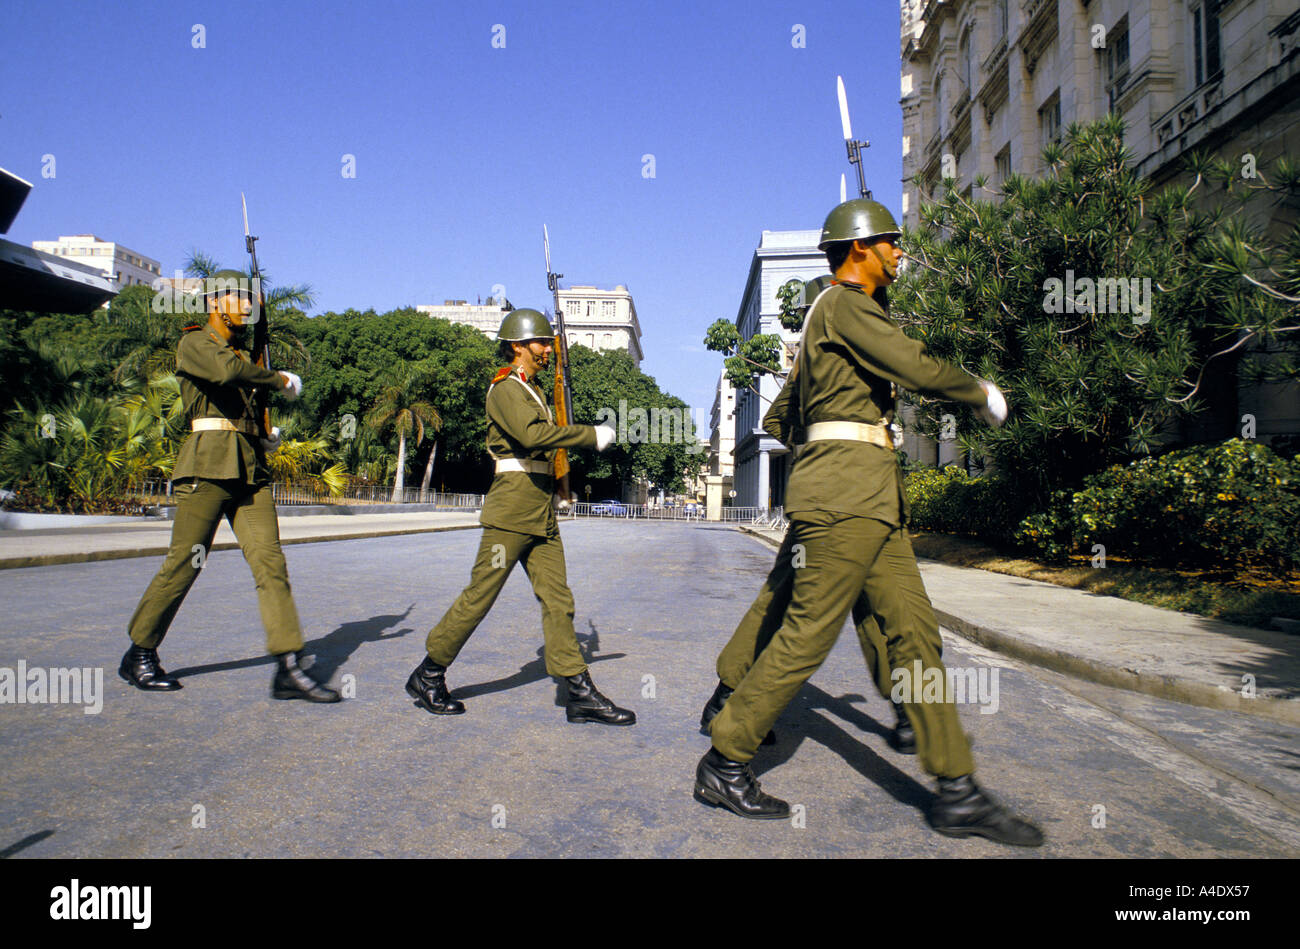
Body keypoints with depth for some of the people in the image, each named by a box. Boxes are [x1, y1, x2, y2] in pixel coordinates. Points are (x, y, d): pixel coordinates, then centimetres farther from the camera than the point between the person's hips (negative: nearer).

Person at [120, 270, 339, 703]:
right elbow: (227, 371, -21)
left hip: (251, 470, 6)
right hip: (209, 466, -6)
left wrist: (267, 435, 14)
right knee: (183, 564, -2)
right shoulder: (195, 343, 1)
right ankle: (139, 656, 18)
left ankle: (289, 668, -9)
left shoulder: (242, 351, 24)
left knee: (270, 562, -5)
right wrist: (281, 380, -8)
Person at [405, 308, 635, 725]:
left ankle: (580, 693, 3)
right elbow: (530, 434, -25)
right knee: (481, 593, -3)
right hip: (512, 506, -9)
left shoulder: (533, 390, 22)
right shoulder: (506, 387, -7)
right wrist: (592, 435, -21)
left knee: (557, 598, 3)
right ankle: (428, 675, 13)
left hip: (541, 510, 9)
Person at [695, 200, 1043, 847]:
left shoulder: (827, 319, 25)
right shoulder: (844, 304, -7)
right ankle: (724, 763, 7)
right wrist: (979, 391, 3)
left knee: (914, 631, 5)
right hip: (848, 484, -10)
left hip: (873, 498, 10)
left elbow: (797, 408, 29)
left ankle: (958, 794, 9)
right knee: (809, 633, -6)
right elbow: (917, 369, -13)